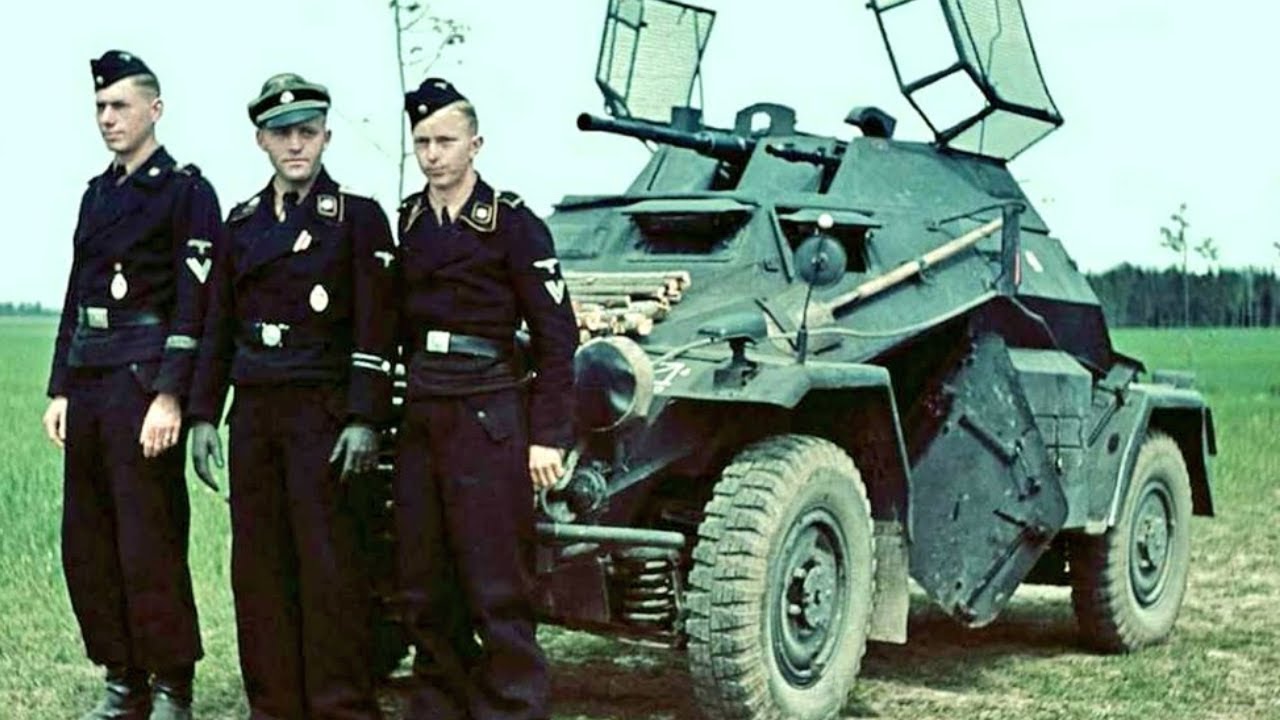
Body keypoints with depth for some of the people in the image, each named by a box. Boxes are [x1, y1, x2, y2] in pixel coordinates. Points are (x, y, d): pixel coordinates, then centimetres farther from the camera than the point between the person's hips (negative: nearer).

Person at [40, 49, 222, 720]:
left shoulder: (185, 190, -5)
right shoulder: (97, 193, 18)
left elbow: (195, 304, -12)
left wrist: (169, 395, -19)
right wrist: (60, 390, 15)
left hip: (144, 380, -8)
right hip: (88, 382, 8)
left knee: (149, 545, -5)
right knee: (85, 545, 9)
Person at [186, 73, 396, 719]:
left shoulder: (358, 217, -2)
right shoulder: (241, 223, 14)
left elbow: (375, 331, -8)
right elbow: (217, 327, 16)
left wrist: (363, 421, -16)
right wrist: (203, 416, 9)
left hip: (322, 411, -5)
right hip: (252, 414, 6)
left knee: (328, 563, -5)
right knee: (257, 564, 7)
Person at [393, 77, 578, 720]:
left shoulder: (513, 224, -4)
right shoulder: (403, 225, 11)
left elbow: (555, 336, -6)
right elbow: (394, 326, 14)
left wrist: (547, 438, -11)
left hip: (488, 419, -5)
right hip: (417, 419, 5)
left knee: (496, 589, -3)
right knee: (422, 591, 10)